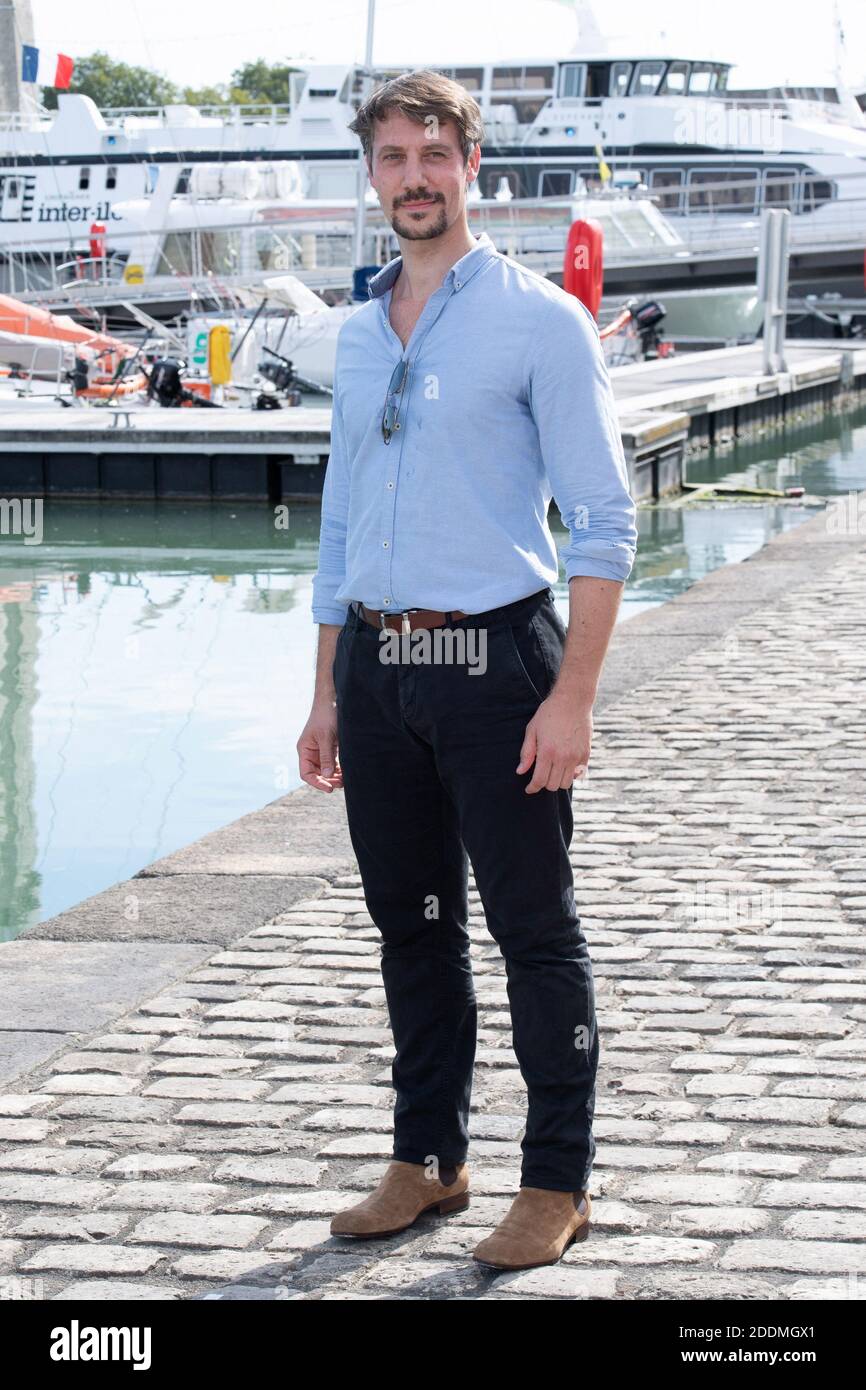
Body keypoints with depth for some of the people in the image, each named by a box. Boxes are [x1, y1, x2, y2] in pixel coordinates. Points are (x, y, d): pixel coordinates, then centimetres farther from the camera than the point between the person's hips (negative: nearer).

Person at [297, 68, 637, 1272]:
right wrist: (328, 696, 14)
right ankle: (429, 1159, 23)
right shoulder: (358, 336, 14)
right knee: (412, 930, 12)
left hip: (494, 655, -6)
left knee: (536, 934, 0)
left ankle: (559, 1181, 9)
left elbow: (604, 521, -9)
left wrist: (574, 697, -16)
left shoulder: (541, 321, -4)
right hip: (376, 663, 6)